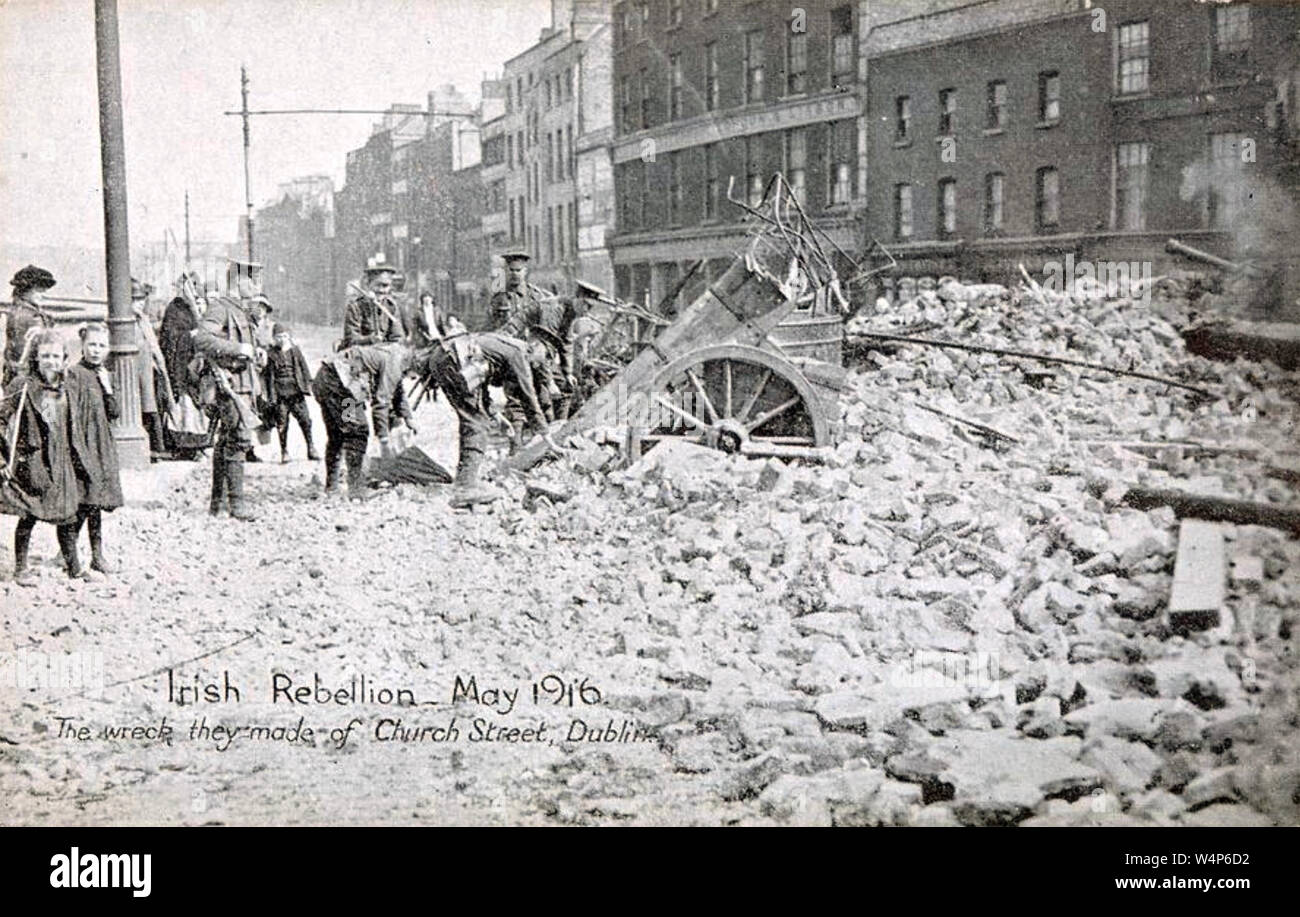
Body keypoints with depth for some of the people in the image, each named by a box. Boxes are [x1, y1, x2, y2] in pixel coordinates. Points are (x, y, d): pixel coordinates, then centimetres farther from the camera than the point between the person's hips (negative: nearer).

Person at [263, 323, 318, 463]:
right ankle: (284, 452, 10)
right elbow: (269, 375, 5)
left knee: (305, 420, -4)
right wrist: (271, 395, 0)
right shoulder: (271, 354, 4)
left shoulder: (295, 350, 9)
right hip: (280, 393, -1)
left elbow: (304, 369, 11)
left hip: (296, 392, 1)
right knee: (282, 424, 1)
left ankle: (311, 450, 4)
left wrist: (307, 386, 3)